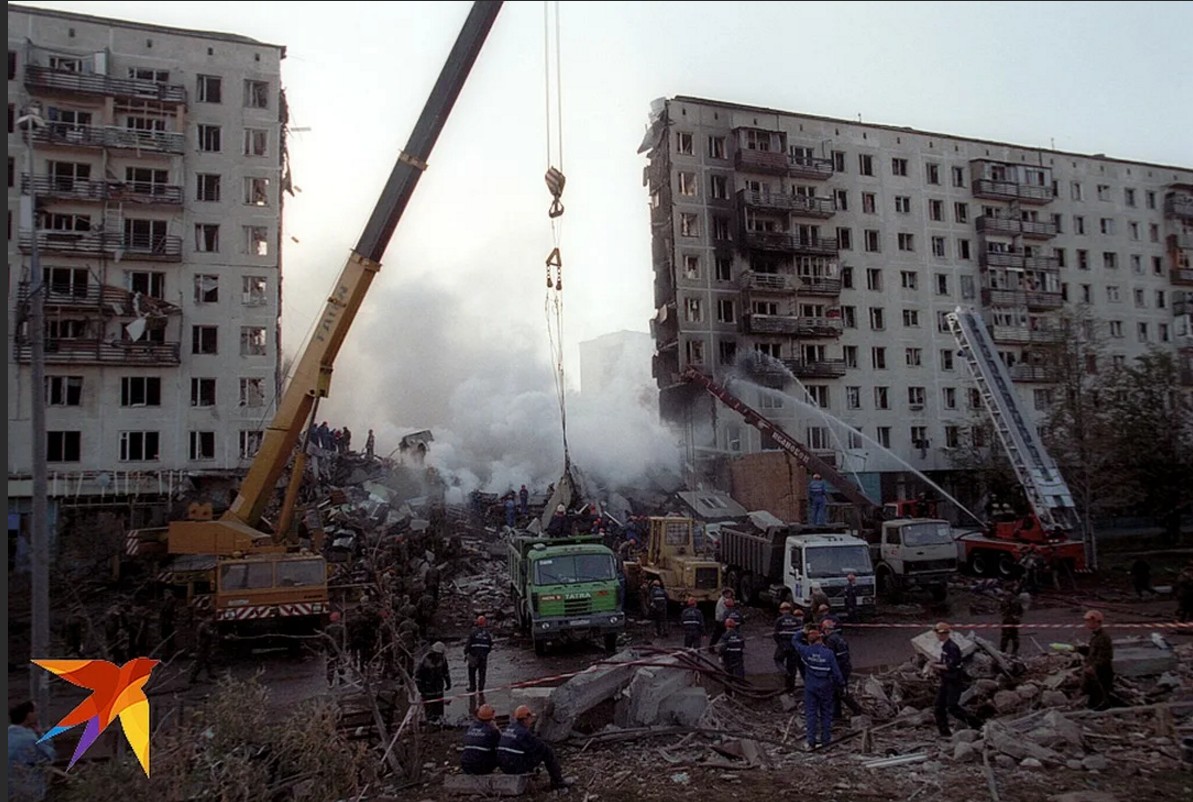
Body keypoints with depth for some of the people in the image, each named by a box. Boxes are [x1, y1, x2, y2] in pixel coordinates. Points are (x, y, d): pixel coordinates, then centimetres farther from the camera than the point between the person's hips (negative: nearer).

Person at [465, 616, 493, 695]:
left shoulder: (473, 633, -10)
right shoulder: (488, 634, 0)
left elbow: (468, 644, -8)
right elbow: (490, 645, 7)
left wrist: (466, 654, 1)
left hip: (474, 655, -2)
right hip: (484, 656, 2)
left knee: (472, 672, 12)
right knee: (482, 673, 11)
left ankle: (472, 688, 13)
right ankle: (480, 689, 12)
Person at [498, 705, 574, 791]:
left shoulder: (509, 728, 9)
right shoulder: (524, 733, -17)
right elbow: (541, 745, -8)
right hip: (517, 768, -9)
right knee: (548, 751, -1)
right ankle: (558, 781, 6)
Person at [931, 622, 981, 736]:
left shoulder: (952, 647, -20)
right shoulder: (944, 646, 11)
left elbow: (951, 666, -26)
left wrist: (937, 666, -16)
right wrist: (937, 665, 5)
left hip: (954, 681, -10)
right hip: (946, 680, 10)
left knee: (952, 707, -8)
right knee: (939, 705, 6)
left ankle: (974, 722, 7)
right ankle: (944, 731, 12)